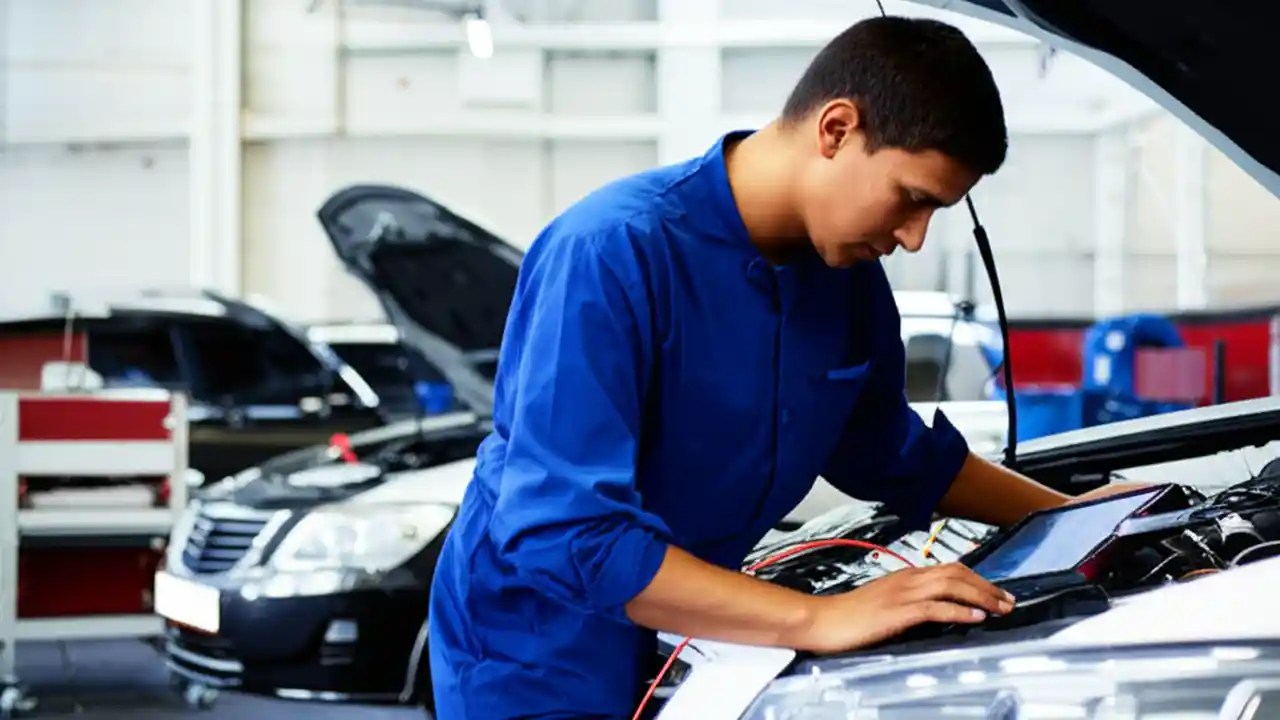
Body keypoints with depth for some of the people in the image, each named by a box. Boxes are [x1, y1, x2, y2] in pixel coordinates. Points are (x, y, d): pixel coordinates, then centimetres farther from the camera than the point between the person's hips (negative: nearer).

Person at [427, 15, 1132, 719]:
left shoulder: (849, 276, -4)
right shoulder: (613, 251, -27)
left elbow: (892, 456, 16)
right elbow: (561, 531, -34)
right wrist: (818, 619, -37)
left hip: (684, 640, 7)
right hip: (539, 658, -7)